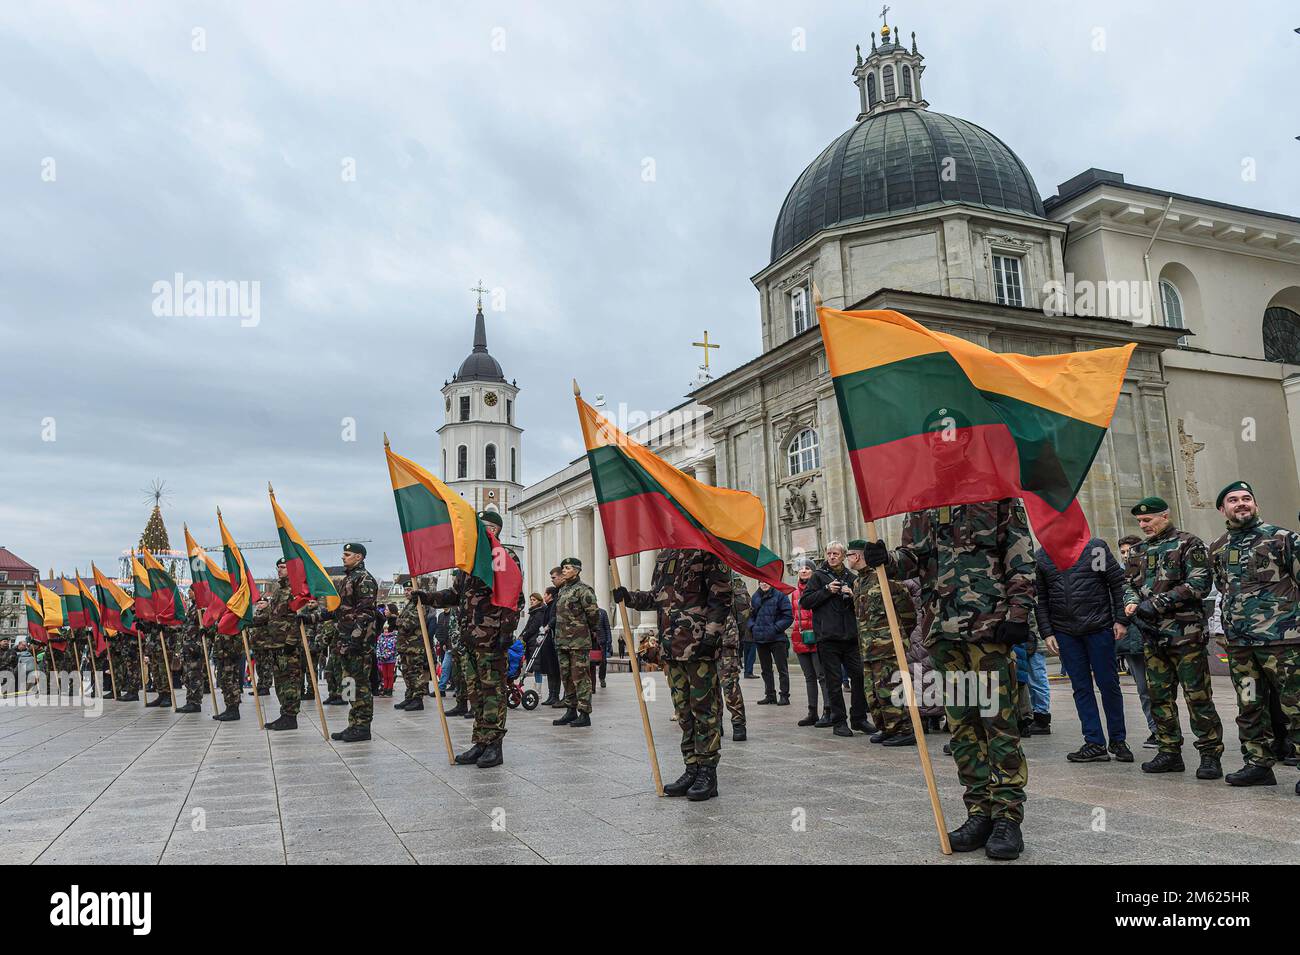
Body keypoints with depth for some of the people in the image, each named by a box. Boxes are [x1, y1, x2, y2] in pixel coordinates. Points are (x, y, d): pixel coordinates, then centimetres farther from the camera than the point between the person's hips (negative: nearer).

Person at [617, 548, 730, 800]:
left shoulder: (705, 550, -6)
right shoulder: (663, 556, 17)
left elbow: (721, 597, -10)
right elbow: (656, 597, 24)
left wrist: (711, 634, -17)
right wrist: (629, 597, 8)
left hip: (698, 646, -7)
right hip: (671, 646, 7)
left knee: (704, 708, -1)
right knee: (683, 711, 12)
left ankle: (708, 772, 7)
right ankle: (692, 769, 20)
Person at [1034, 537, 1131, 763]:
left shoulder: (1096, 547, 0)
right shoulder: (1040, 556, 5)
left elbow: (1117, 583, 1)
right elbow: (1040, 599, 7)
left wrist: (1120, 620, -5)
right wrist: (1046, 632, 1)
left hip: (1099, 628, -2)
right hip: (1064, 633, 2)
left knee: (1109, 684, 5)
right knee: (1081, 687, 5)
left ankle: (1118, 740, 18)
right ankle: (1095, 744, 10)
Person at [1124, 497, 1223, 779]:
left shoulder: (1189, 544, -3)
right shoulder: (1138, 551, 16)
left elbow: (1198, 585, -12)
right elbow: (1129, 584, 19)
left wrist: (1157, 603, -16)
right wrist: (1131, 601, -4)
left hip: (1185, 633, -6)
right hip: (1152, 636, 6)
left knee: (1198, 696, -3)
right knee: (1159, 696, 10)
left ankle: (1210, 755, 6)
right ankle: (1170, 752, 18)